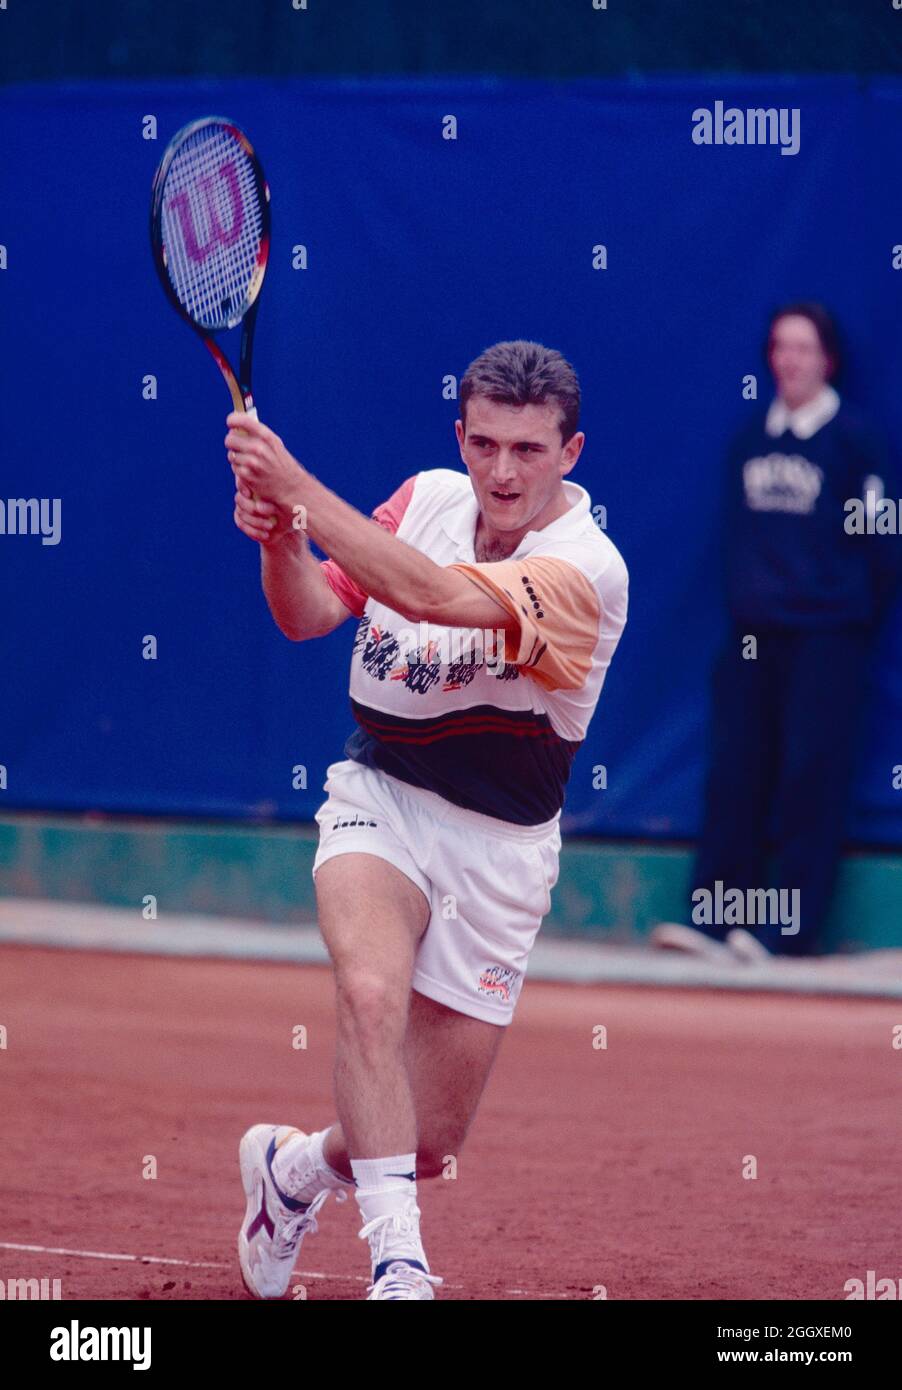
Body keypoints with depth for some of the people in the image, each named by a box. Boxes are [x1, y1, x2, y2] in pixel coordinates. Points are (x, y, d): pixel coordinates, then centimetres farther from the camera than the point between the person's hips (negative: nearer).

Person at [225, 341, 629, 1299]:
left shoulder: (586, 569, -21)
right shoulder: (430, 498, -3)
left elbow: (432, 595, -35)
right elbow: (309, 615, -2)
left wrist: (297, 487, -38)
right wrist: (280, 539, -24)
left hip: (498, 846, -2)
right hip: (378, 798, 2)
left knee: (426, 1144, 4)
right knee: (372, 991, -31)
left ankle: (295, 1167, 37)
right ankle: (396, 1257, -27)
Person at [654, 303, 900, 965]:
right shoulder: (750, 439, 11)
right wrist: (745, 599, 10)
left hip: (825, 636, -5)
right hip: (753, 635, 5)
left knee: (810, 777, -6)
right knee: (736, 772, 1)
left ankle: (790, 930, -5)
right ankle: (715, 918, 3)